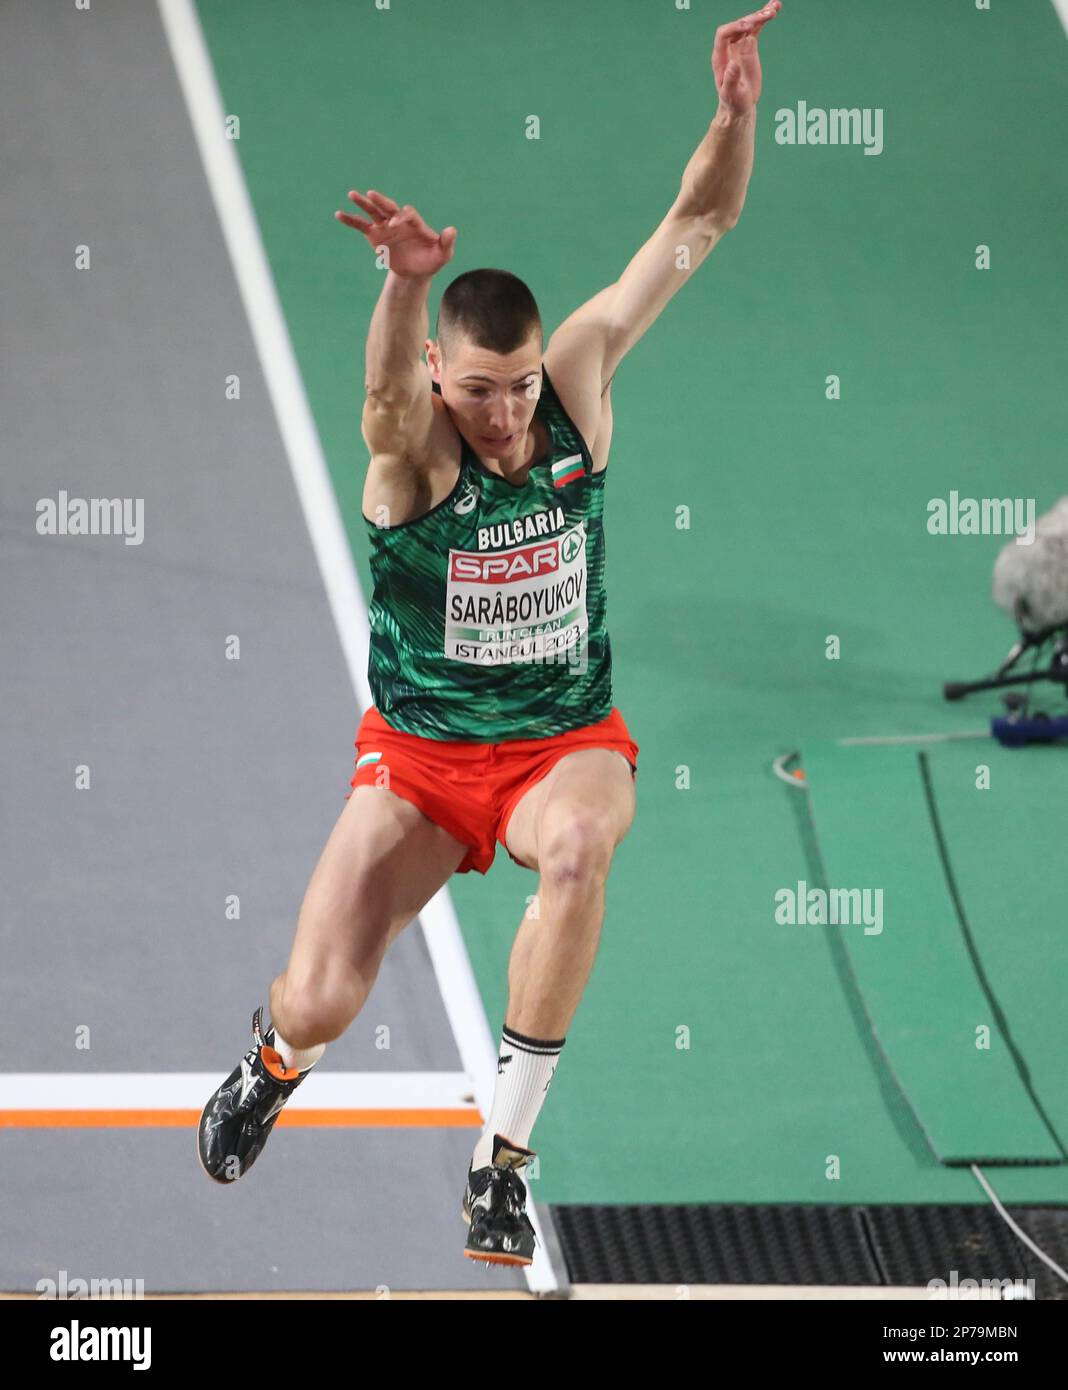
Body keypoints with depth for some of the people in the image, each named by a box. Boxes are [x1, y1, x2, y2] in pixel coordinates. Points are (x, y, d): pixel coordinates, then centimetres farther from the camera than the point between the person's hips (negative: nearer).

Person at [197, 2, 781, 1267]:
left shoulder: (578, 385, -11)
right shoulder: (412, 446, -20)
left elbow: (696, 228, -11)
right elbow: (387, 384, -46)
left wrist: (736, 112, -30)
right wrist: (407, 282, -69)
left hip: (567, 741, 1)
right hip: (417, 752, -1)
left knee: (578, 848, -37)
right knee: (319, 1005, -9)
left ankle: (501, 1155, -26)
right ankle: (276, 1065, 34)